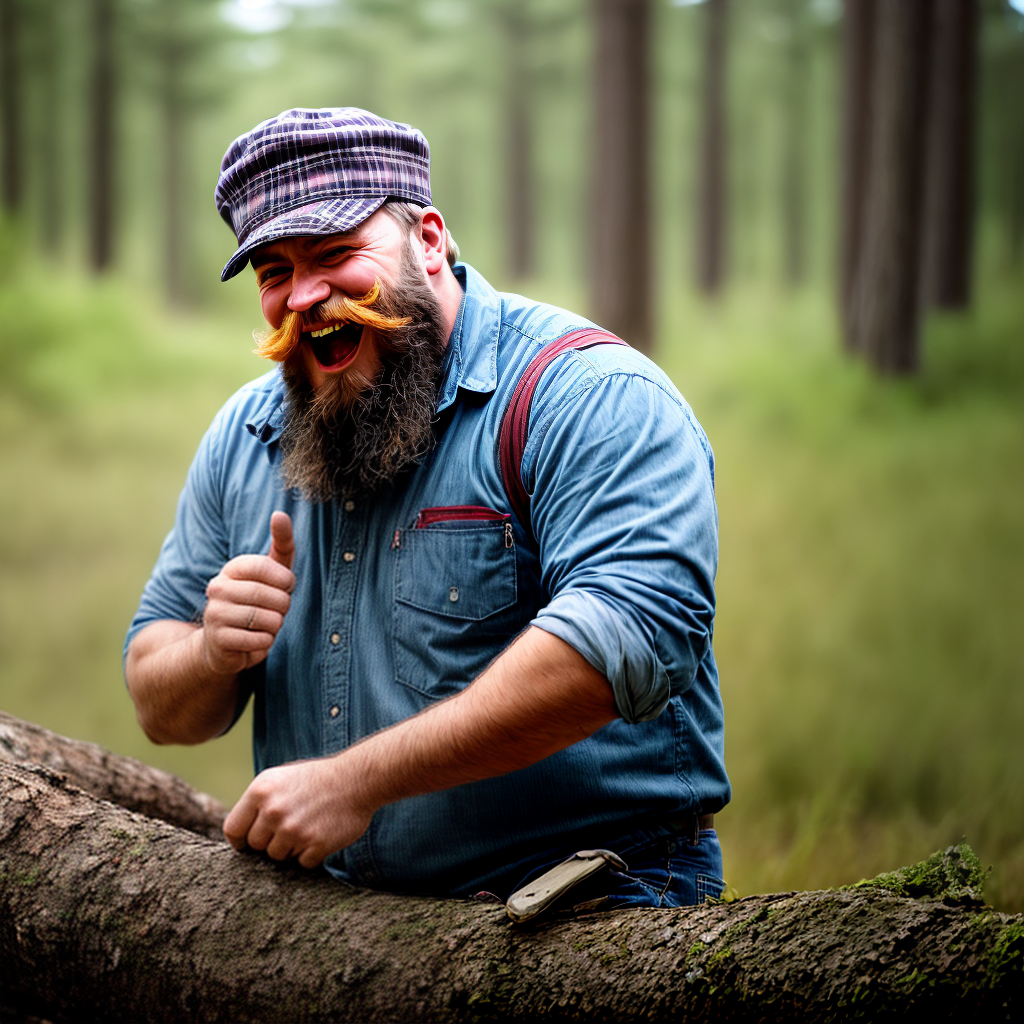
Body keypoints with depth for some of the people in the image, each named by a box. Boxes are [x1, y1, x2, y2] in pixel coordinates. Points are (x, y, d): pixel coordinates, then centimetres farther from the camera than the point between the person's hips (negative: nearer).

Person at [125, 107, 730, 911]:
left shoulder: (588, 396, -10)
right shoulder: (244, 439, 12)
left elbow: (626, 638, -26)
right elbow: (161, 710, 19)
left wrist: (357, 780, -25)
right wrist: (215, 655, -6)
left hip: (595, 913, -6)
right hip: (344, 911, 6)